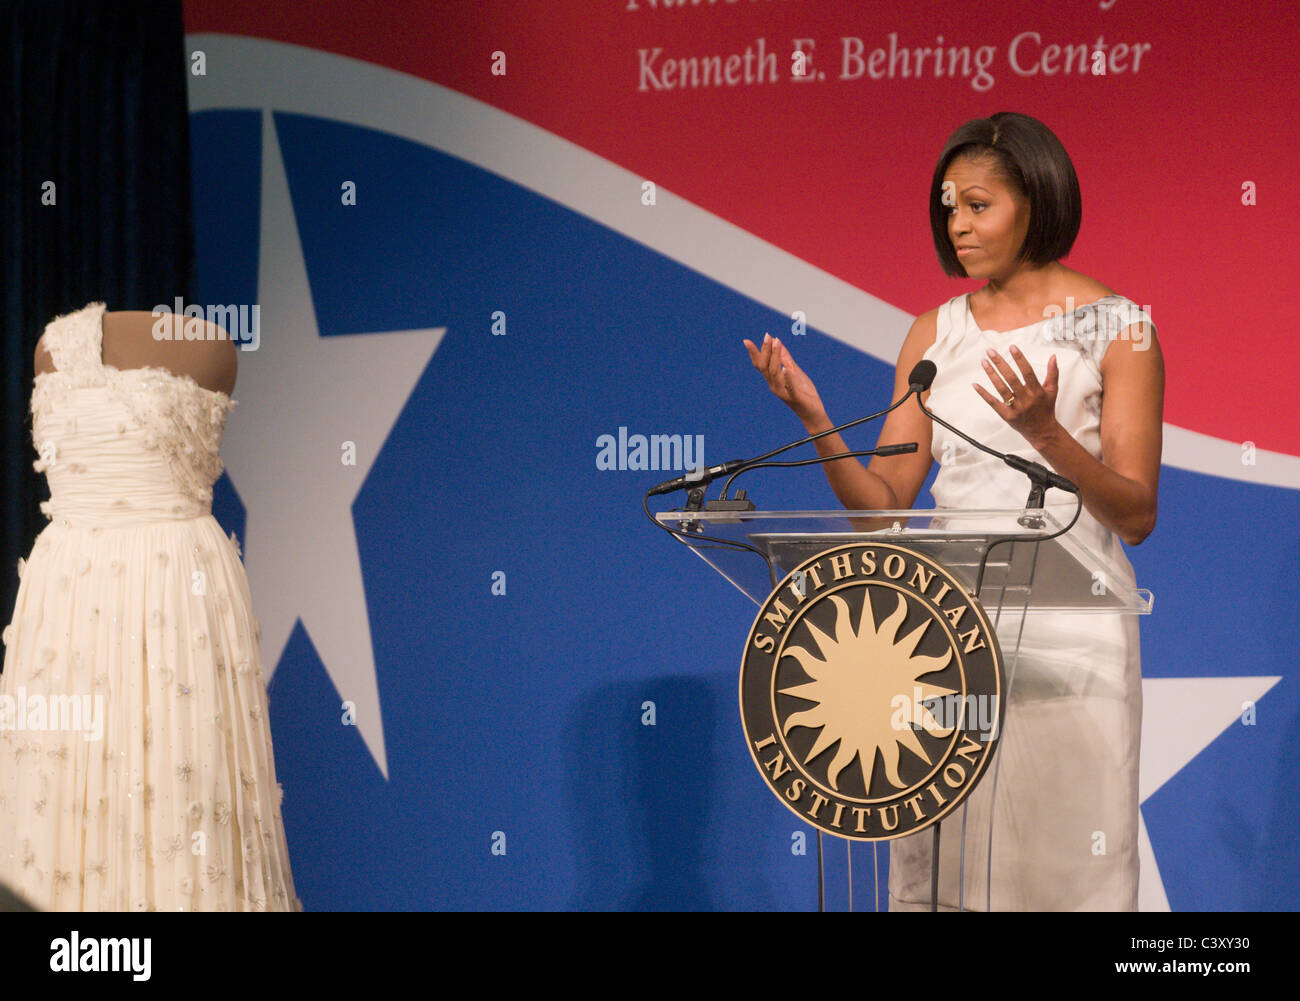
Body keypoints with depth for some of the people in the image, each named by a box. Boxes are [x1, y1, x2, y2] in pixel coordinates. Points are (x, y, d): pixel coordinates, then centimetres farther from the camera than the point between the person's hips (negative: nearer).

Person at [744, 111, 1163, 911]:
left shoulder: (1117, 327, -2)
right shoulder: (936, 333, 10)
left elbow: (1136, 516, -7)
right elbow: (882, 503, 6)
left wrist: (1044, 431, -21)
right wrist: (816, 420, -9)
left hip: (1068, 632, -4)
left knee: (1063, 863, -2)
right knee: (936, 861, 5)